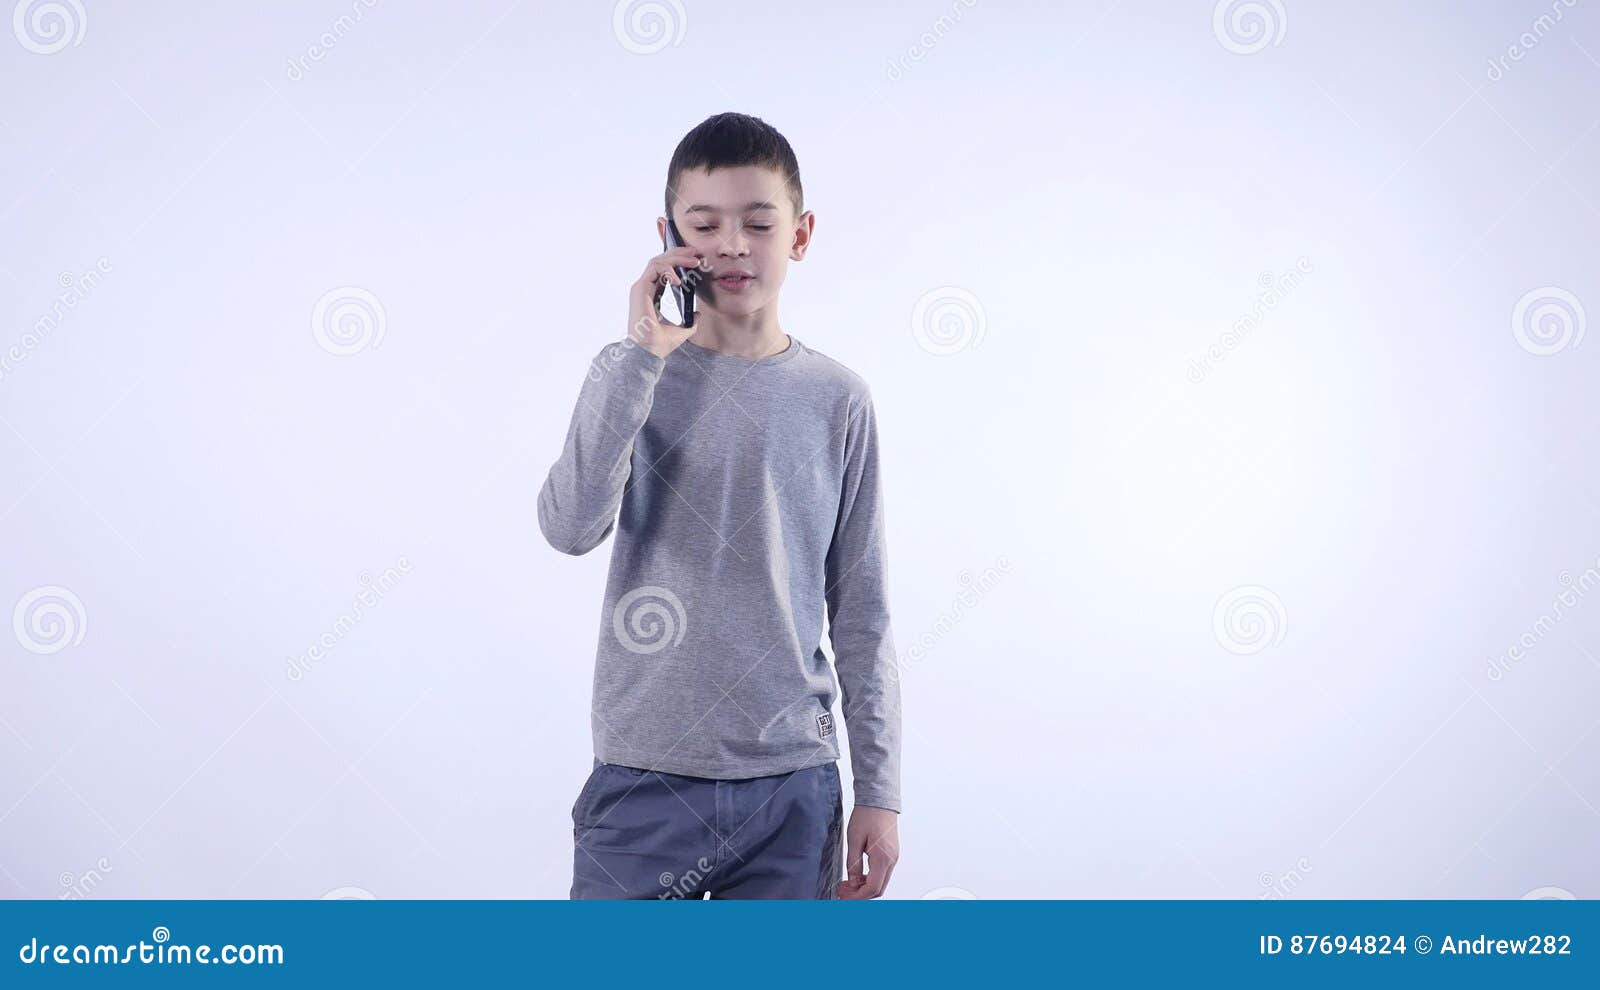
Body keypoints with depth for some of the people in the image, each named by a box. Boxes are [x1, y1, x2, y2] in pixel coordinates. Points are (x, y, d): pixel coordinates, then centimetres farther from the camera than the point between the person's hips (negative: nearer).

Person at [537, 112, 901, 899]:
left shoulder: (835, 400, 2)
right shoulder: (633, 377, 0)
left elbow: (861, 610, 5)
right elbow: (570, 527, -17)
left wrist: (878, 790, 4)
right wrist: (641, 355, -19)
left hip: (792, 784, 1)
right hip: (646, 777, -1)